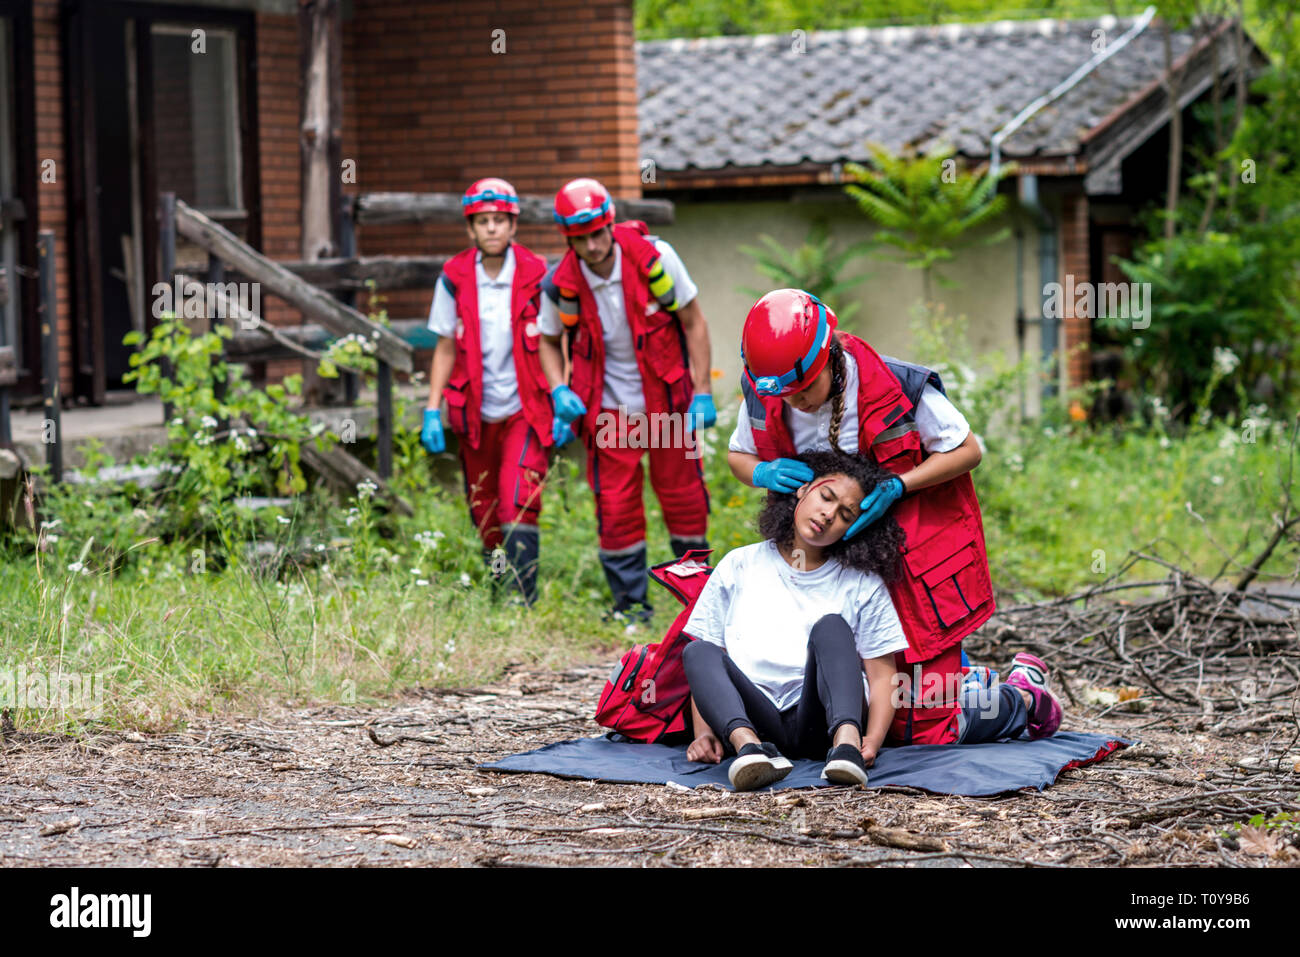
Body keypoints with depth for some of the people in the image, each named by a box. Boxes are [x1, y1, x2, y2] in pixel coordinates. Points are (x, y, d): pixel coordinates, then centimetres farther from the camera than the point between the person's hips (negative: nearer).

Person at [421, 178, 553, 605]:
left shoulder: (537, 275, -5)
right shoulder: (454, 278, 0)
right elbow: (446, 349, 8)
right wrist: (432, 411, 3)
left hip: (525, 409, -3)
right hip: (476, 411, 3)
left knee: (518, 502, -17)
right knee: (483, 512, 9)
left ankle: (525, 599, -16)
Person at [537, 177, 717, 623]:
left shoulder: (654, 256, -15)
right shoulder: (560, 285, -12)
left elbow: (693, 323, -4)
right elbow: (549, 341, 9)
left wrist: (702, 393, -7)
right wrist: (560, 392, -8)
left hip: (667, 400, 0)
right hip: (609, 409, 0)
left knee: (683, 494, 5)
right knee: (616, 505, -1)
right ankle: (630, 600, 12)